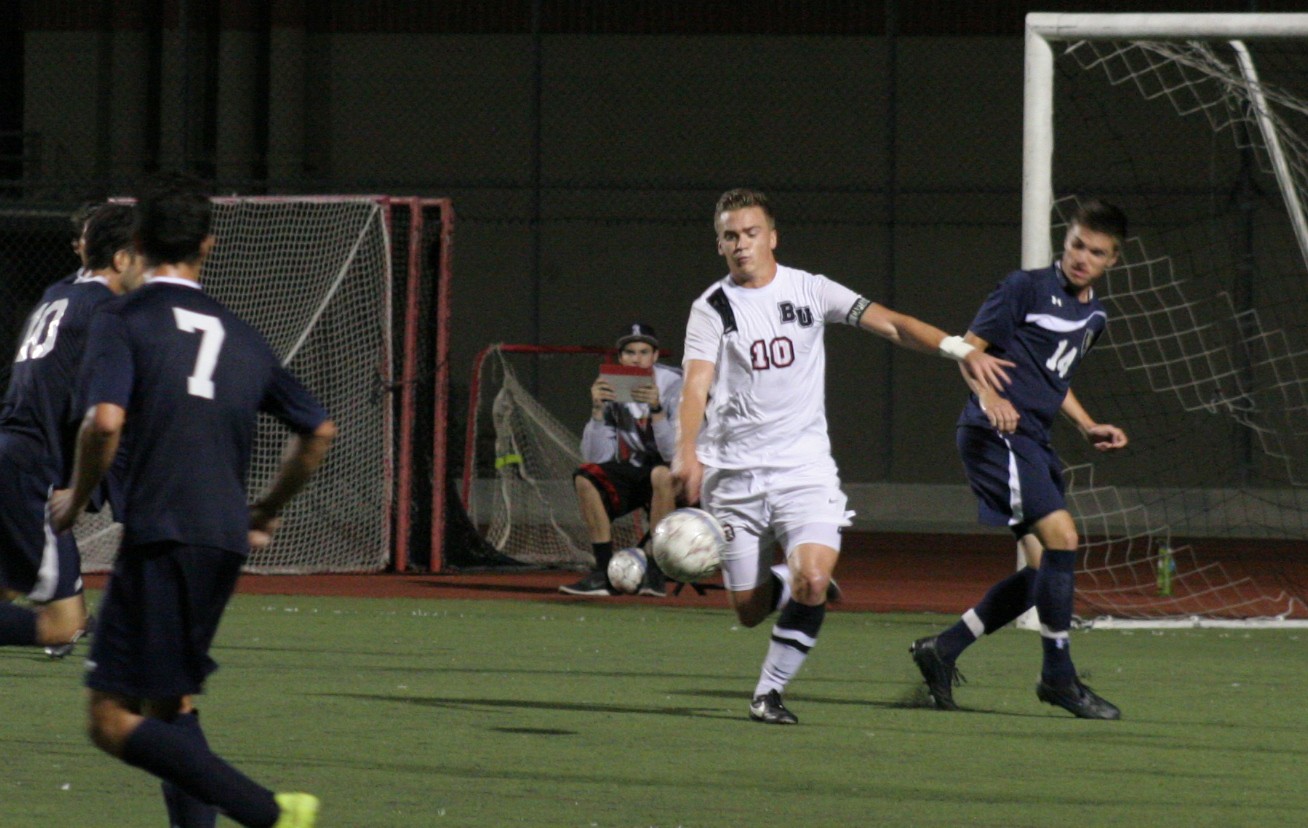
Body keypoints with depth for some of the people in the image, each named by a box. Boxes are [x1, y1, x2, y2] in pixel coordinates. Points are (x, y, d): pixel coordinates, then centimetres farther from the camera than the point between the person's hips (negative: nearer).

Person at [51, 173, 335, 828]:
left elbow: (104, 421, -18)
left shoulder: (122, 320, -2)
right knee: (171, 705, 20)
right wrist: (266, 511, 36)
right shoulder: (238, 335, 17)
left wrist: (76, 498, 0)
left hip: (159, 538, -7)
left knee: (115, 723, -9)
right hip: (224, 541, 7)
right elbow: (318, 431, 23)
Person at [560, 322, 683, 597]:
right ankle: (605, 572, -16)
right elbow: (595, 457, -12)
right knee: (585, 478, -21)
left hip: (669, 482, -4)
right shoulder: (610, 388, -5)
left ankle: (656, 572, -28)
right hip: (630, 473, 4)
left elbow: (675, 454, -27)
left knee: (662, 474, -36)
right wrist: (598, 410, -25)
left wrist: (656, 409, -40)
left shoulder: (673, 386, -16)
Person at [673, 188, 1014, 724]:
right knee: (748, 610, 3)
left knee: (812, 582, -21)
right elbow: (696, 384, -11)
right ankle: (786, 582, 39)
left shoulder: (810, 291, 4)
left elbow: (889, 323, -3)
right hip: (732, 471, 0)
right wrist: (687, 452, -29)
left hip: (804, 465, 0)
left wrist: (958, 348, -17)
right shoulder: (711, 308, 1)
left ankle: (769, 692, -4)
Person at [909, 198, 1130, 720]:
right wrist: (988, 395, -25)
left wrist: (1089, 427, 19)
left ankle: (942, 651, 16)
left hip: (1032, 442, 9)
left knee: (1044, 570, 7)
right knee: (1061, 536, -19)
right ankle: (1058, 674, -11)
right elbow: (969, 347, -7)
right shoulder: (1027, 288, -6)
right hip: (995, 434, -9)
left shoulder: (1094, 316, 18)